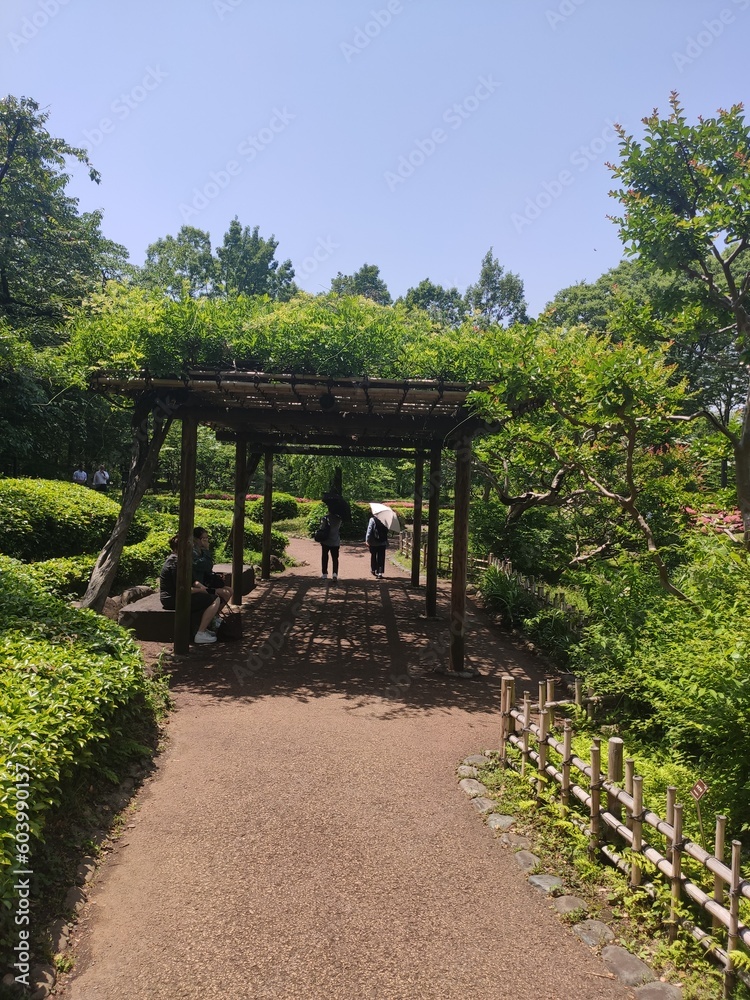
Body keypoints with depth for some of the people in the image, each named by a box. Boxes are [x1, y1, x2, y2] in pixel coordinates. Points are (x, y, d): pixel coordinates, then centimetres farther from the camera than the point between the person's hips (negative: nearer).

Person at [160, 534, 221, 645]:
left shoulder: (174, 559, 13)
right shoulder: (175, 563, -21)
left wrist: (202, 587, 1)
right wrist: (200, 590, -10)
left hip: (173, 597, 11)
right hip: (174, 601, -11)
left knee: (210, 597, 22)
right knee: (215, 600, -13)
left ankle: (203, 628, 19)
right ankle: (200, 634, -11)